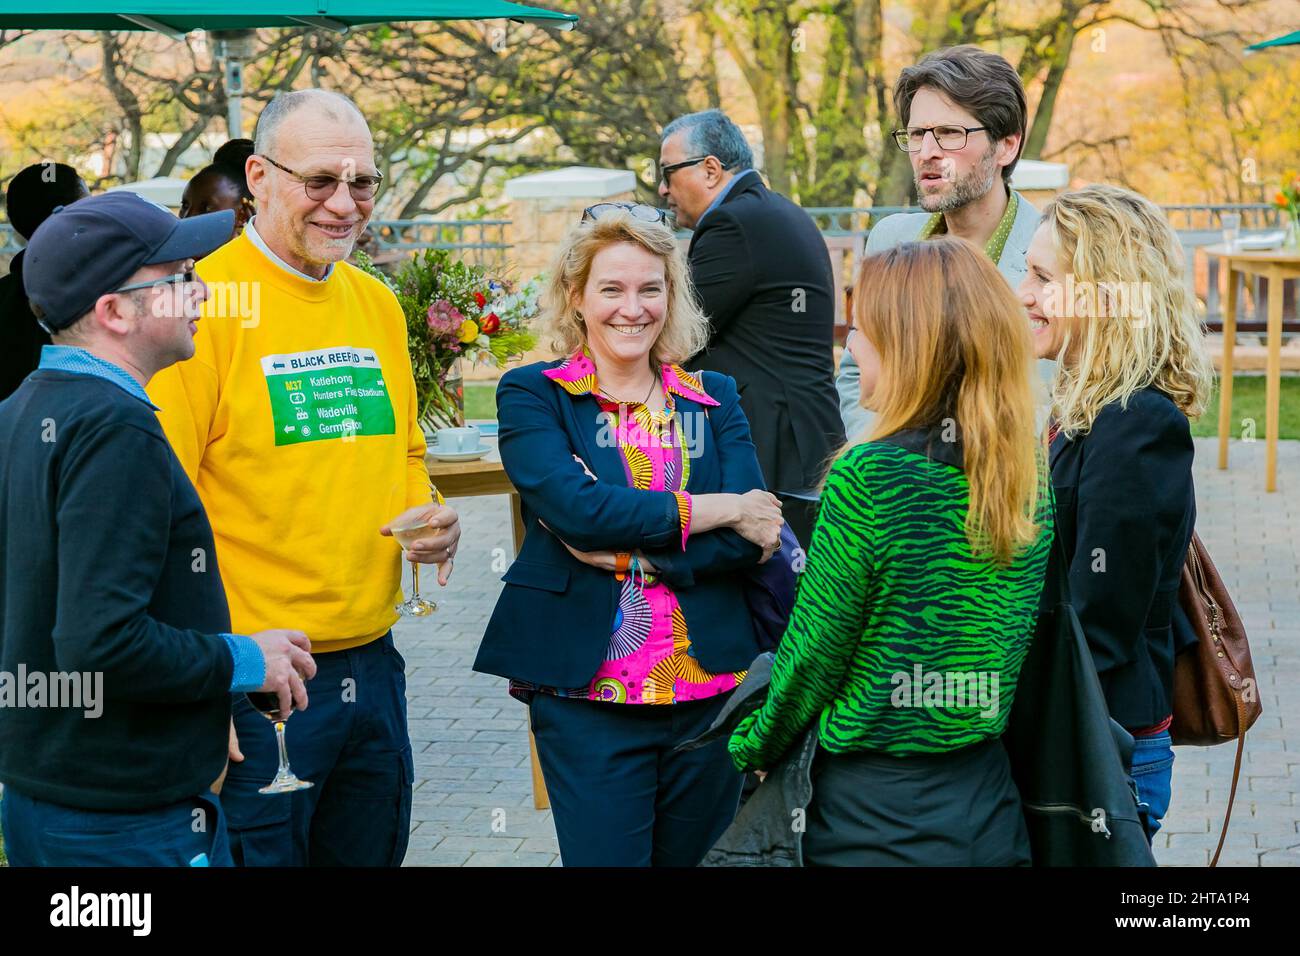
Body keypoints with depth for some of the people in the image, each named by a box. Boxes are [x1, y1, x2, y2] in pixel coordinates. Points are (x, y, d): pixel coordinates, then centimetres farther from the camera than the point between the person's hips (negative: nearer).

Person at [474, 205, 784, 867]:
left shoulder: (713, 398, 10)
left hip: (711, 684, 3)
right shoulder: (532, 394, 1)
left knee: (697, 855, 14)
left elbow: (751, 537, -4)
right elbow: (572, 505, -17)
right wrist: (715, 509, -11)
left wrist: (626, 550, -15)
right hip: (588, 693, -3)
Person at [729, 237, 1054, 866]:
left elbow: (813, 654, -12)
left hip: (874, 821, -6)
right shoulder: (1029, 471, 0)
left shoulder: (867, 475, -20)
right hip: (989, 809, 6)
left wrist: (753, 746, 4)